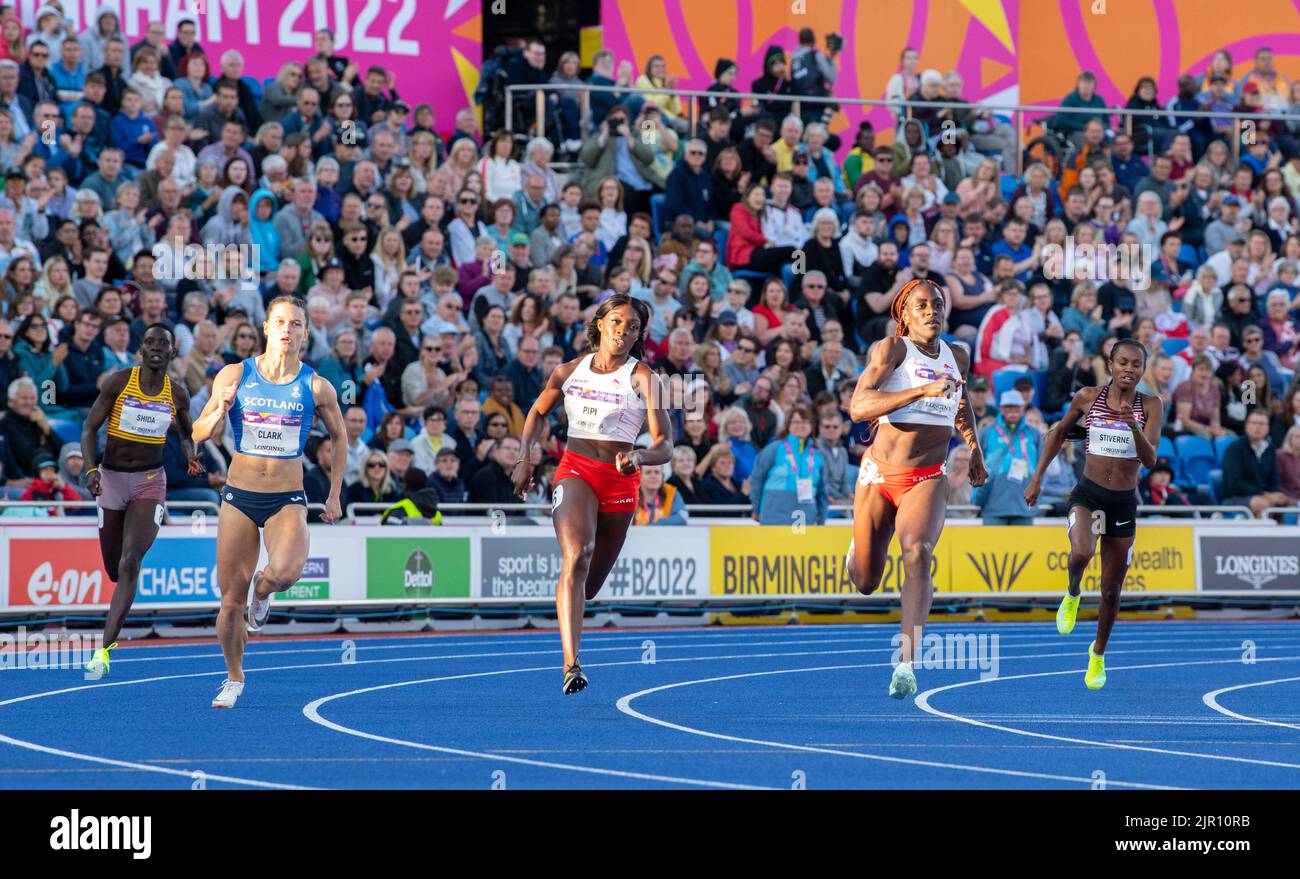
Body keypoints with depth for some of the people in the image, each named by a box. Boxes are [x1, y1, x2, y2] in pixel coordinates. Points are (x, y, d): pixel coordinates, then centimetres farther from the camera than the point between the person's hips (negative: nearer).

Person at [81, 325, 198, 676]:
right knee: (114, 567, 8)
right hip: (112, 477, 1)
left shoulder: (178, 394, 0)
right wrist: (91, 468, -20)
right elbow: (89, 428, -4)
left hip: (149, 481, -1)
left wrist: (192, 456, -5)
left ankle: (105, 650, -22)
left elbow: (185, 434, 17)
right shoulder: (118, 382, -6)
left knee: (130, 563, -18)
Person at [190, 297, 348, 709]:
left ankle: (263, 589, 7)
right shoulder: (234, 376, -1)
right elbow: (199, 434, 4)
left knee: (285, 572, -30)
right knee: (231, 602, 1)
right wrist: (220, 411, -17)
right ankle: (234, 679, 25)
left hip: (287, 500, -1)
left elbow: (339, 437, 14)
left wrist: (335, 496, 10)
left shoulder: (316, 387, -2)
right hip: (239, 496, 1)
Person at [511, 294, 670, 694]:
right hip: (576, 470, 0)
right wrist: (524, 458, 11)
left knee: (592, 580, 8)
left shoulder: (642, 378, -5)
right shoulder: (570, 371, 4)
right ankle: (571, 664, -35)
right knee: (576, 557, -25)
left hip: (621, 479, 0)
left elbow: (664, 444, -12)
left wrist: (638, 457, -33)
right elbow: (538, 412, 23)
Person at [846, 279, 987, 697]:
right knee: (866, 584, 8)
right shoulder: (891, 349, -9)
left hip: (927, 479, 1)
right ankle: (859, 549, 48)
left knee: (916, 553, -28)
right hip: (880, 474, -1)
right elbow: (859, 407, -25)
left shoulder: (957, 357, 7)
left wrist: (974, 450, 31)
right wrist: (923, 390, -32)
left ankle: (906, 663, -36)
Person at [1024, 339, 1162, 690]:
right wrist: (1037, 477, 11)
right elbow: (1059, 432, 14)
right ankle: (1072, 594, 2)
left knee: (1111, 590, 10)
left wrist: (1134, 426, -32)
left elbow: (1150, 459, -14)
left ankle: (1098, 654, 34)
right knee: (1081, 553, -33)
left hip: (1124, 503, 1)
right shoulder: (1088, 398, -3)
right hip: (1087, 494, -1)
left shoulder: (1150, 407, -4)